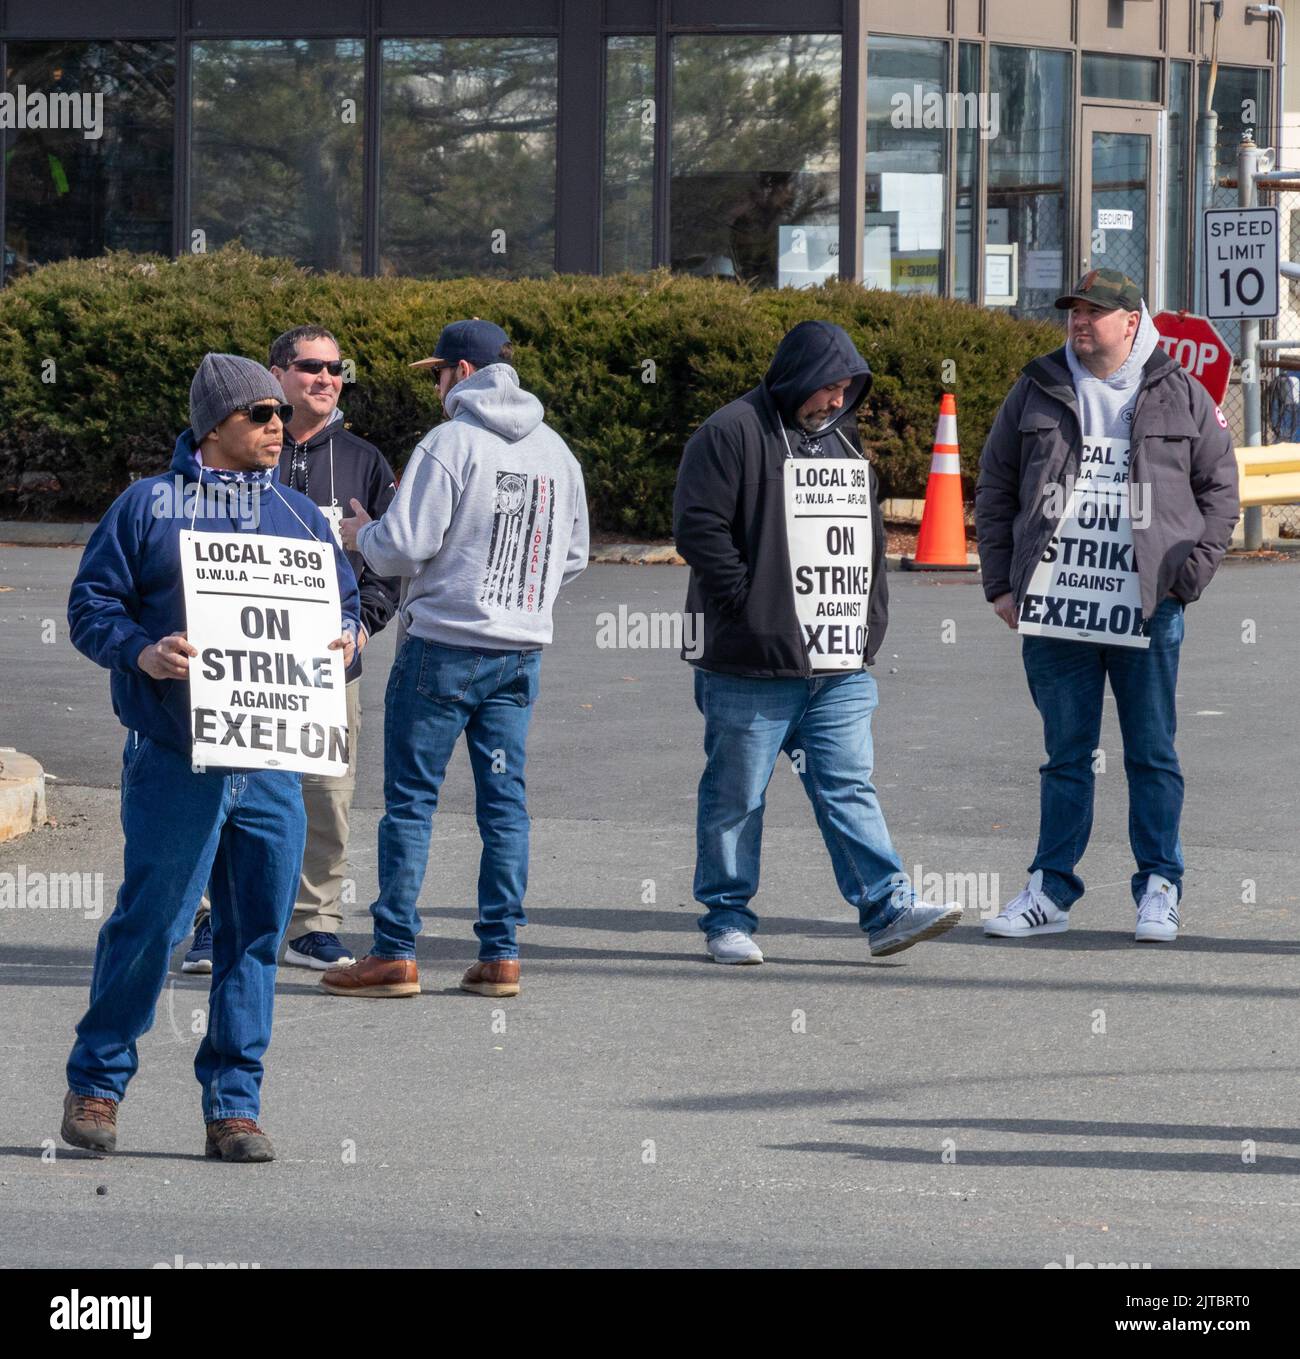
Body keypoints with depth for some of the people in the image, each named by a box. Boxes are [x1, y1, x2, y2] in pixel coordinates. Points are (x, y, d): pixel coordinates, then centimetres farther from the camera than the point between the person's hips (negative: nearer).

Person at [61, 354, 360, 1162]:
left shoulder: (299, 516, 15)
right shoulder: (147, 506, 3)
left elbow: (344, 600, 22)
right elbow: (91, 606, 2)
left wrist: (345, 636, -1)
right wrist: (143, 651, -17)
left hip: (271, 768, 4)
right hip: (173, 763, -4)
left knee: (256, 935, 4)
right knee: (150, 923, -4)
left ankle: (234, 1106, 11)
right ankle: (97, 1085, 11)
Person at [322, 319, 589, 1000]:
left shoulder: (450, 442, -12)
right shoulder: (556, 450, 9)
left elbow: (404, 546, -14)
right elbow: (572, 555, 15)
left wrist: (362, 533, 6)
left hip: (444, 646, -6)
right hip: (522, 649, 6)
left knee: (410, 797, 0)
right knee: (504, 798, 8)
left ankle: (395, 954, 0)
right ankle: (501, 953, 6)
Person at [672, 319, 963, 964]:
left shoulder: (843, 441, 18)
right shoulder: (732, 434, -7)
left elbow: (868, 537, 28)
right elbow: (698, 528, -13)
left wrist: (871, 618, 16)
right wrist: (749, 603, -14)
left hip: (840, 669, 6)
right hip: (752, 667, -6)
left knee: (848, 789, 1)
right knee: (735, 795, 3)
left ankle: (889, 909, -5)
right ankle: (727, 919, 11)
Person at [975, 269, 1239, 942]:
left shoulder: (1180, 397, 5)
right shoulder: (1036, 392, 8)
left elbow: (1219, 488, 9)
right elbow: (995, 490, 13)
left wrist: (1190, 573, -1)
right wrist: (1001, 583, 7)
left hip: (1147, 609, -2)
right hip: (1053, 605, 2)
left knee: (1152, 755, 2)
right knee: (1066, 755, 6)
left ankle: (1159, 892, 10)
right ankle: (1051, 891, 11)